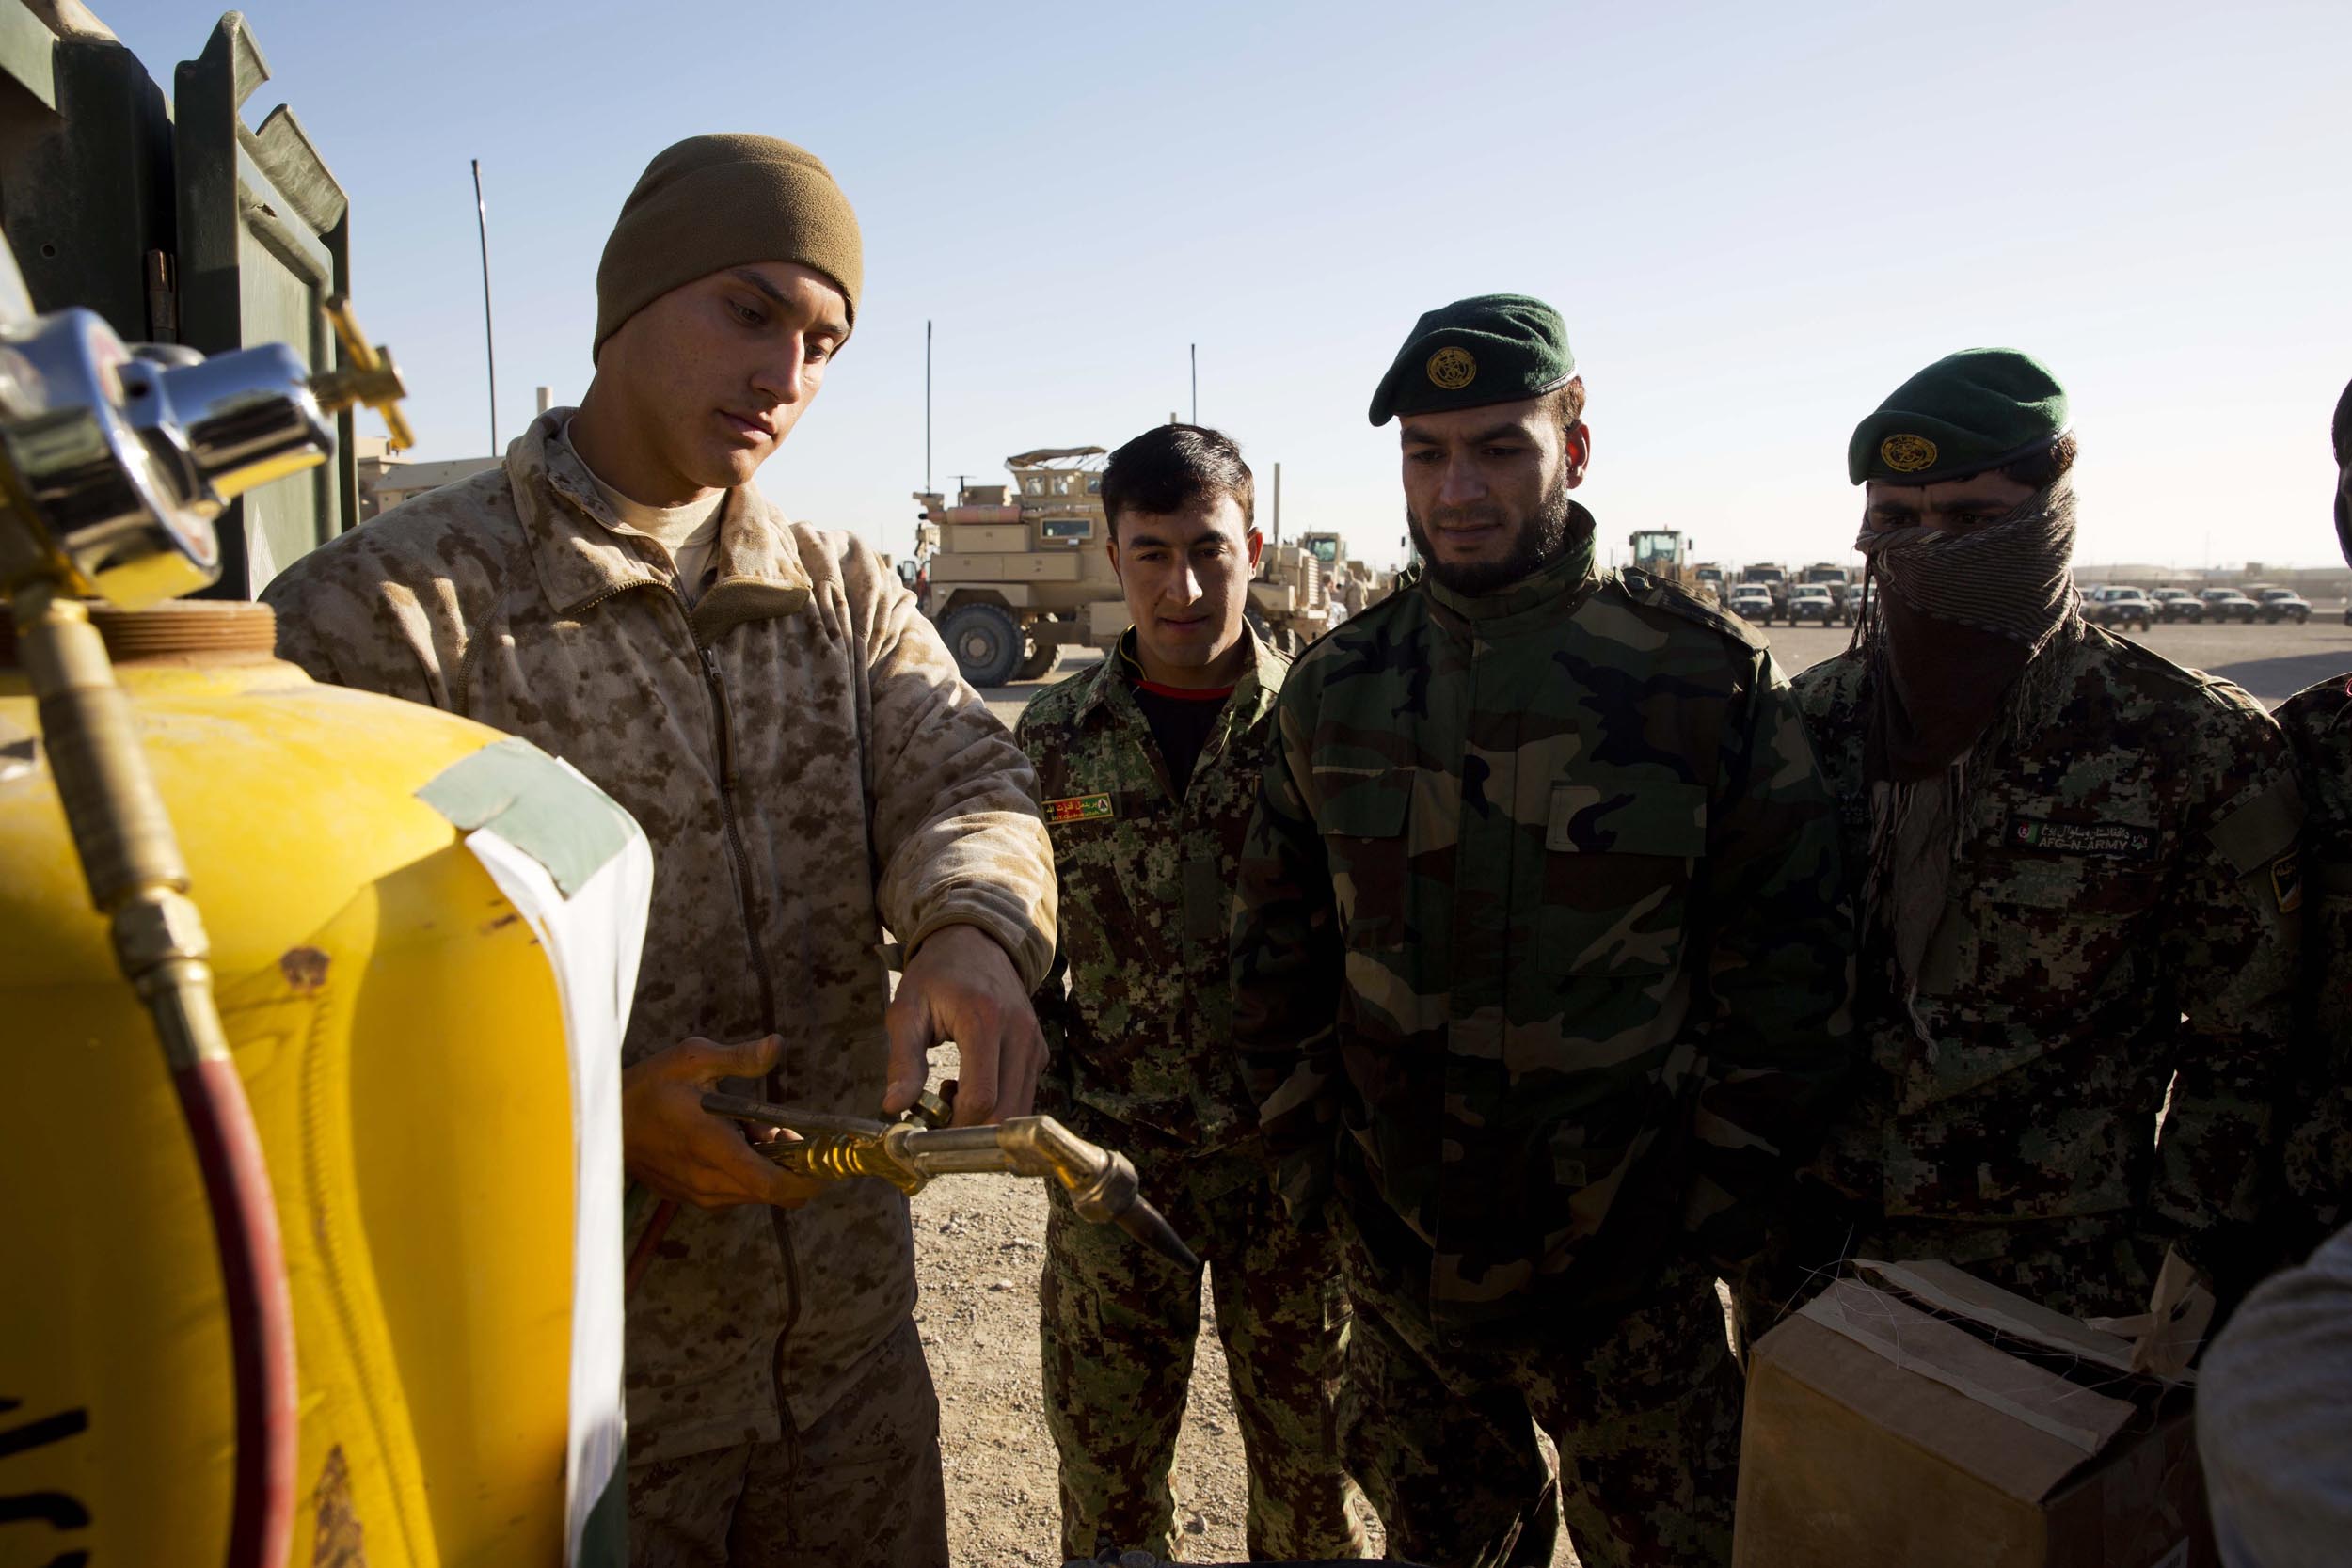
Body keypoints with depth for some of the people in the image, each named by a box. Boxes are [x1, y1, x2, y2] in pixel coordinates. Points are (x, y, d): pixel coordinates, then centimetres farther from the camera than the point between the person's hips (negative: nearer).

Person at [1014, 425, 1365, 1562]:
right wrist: (1045, 1102, 1)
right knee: (1106, 1467, 15)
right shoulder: (1056, 736, 0)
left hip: (1290, 1157, -1)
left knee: (1308, 1456, 15)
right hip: (1111, 1161, 2)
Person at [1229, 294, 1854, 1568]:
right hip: (1399, 1259, 3)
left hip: (1628, 1273, -3)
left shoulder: (1708, 679, -10)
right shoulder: (1336, 685, 0)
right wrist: (1306, 1148, 3)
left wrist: (1712, 1198, -7)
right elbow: (1275, 941, 7)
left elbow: (1783, 963, -7)